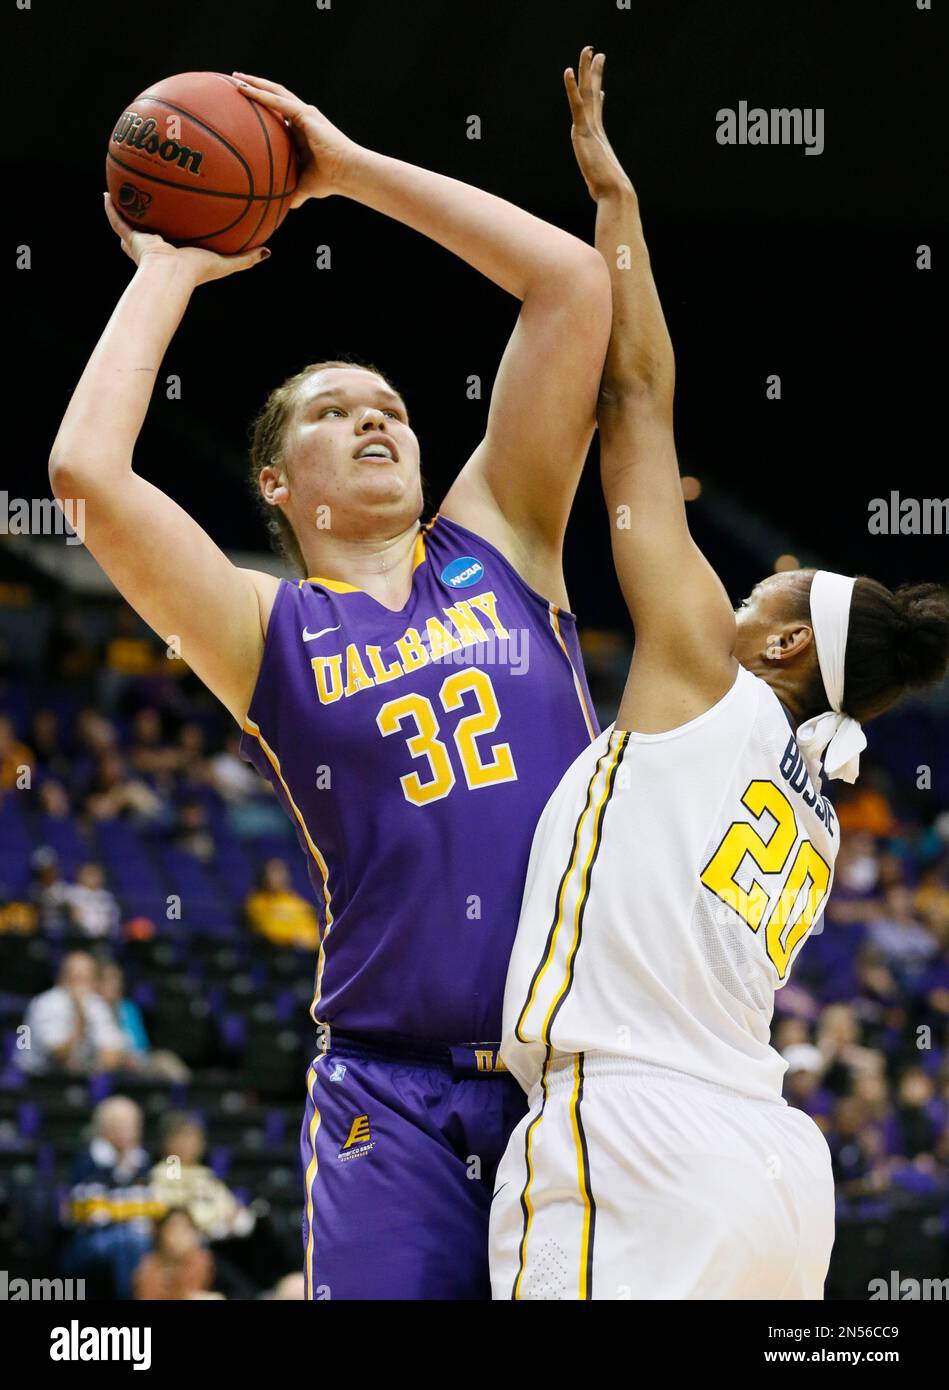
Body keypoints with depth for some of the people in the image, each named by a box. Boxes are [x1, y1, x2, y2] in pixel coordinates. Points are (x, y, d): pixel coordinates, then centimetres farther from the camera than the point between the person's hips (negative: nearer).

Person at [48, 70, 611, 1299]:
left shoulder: (496, 541, 13)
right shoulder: (268, 631, 6)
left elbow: (576, 283, 8)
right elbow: (86, 474, -9)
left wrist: (353, 171, 10)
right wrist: (168, 271, 5)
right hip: (397, 1096, -2)